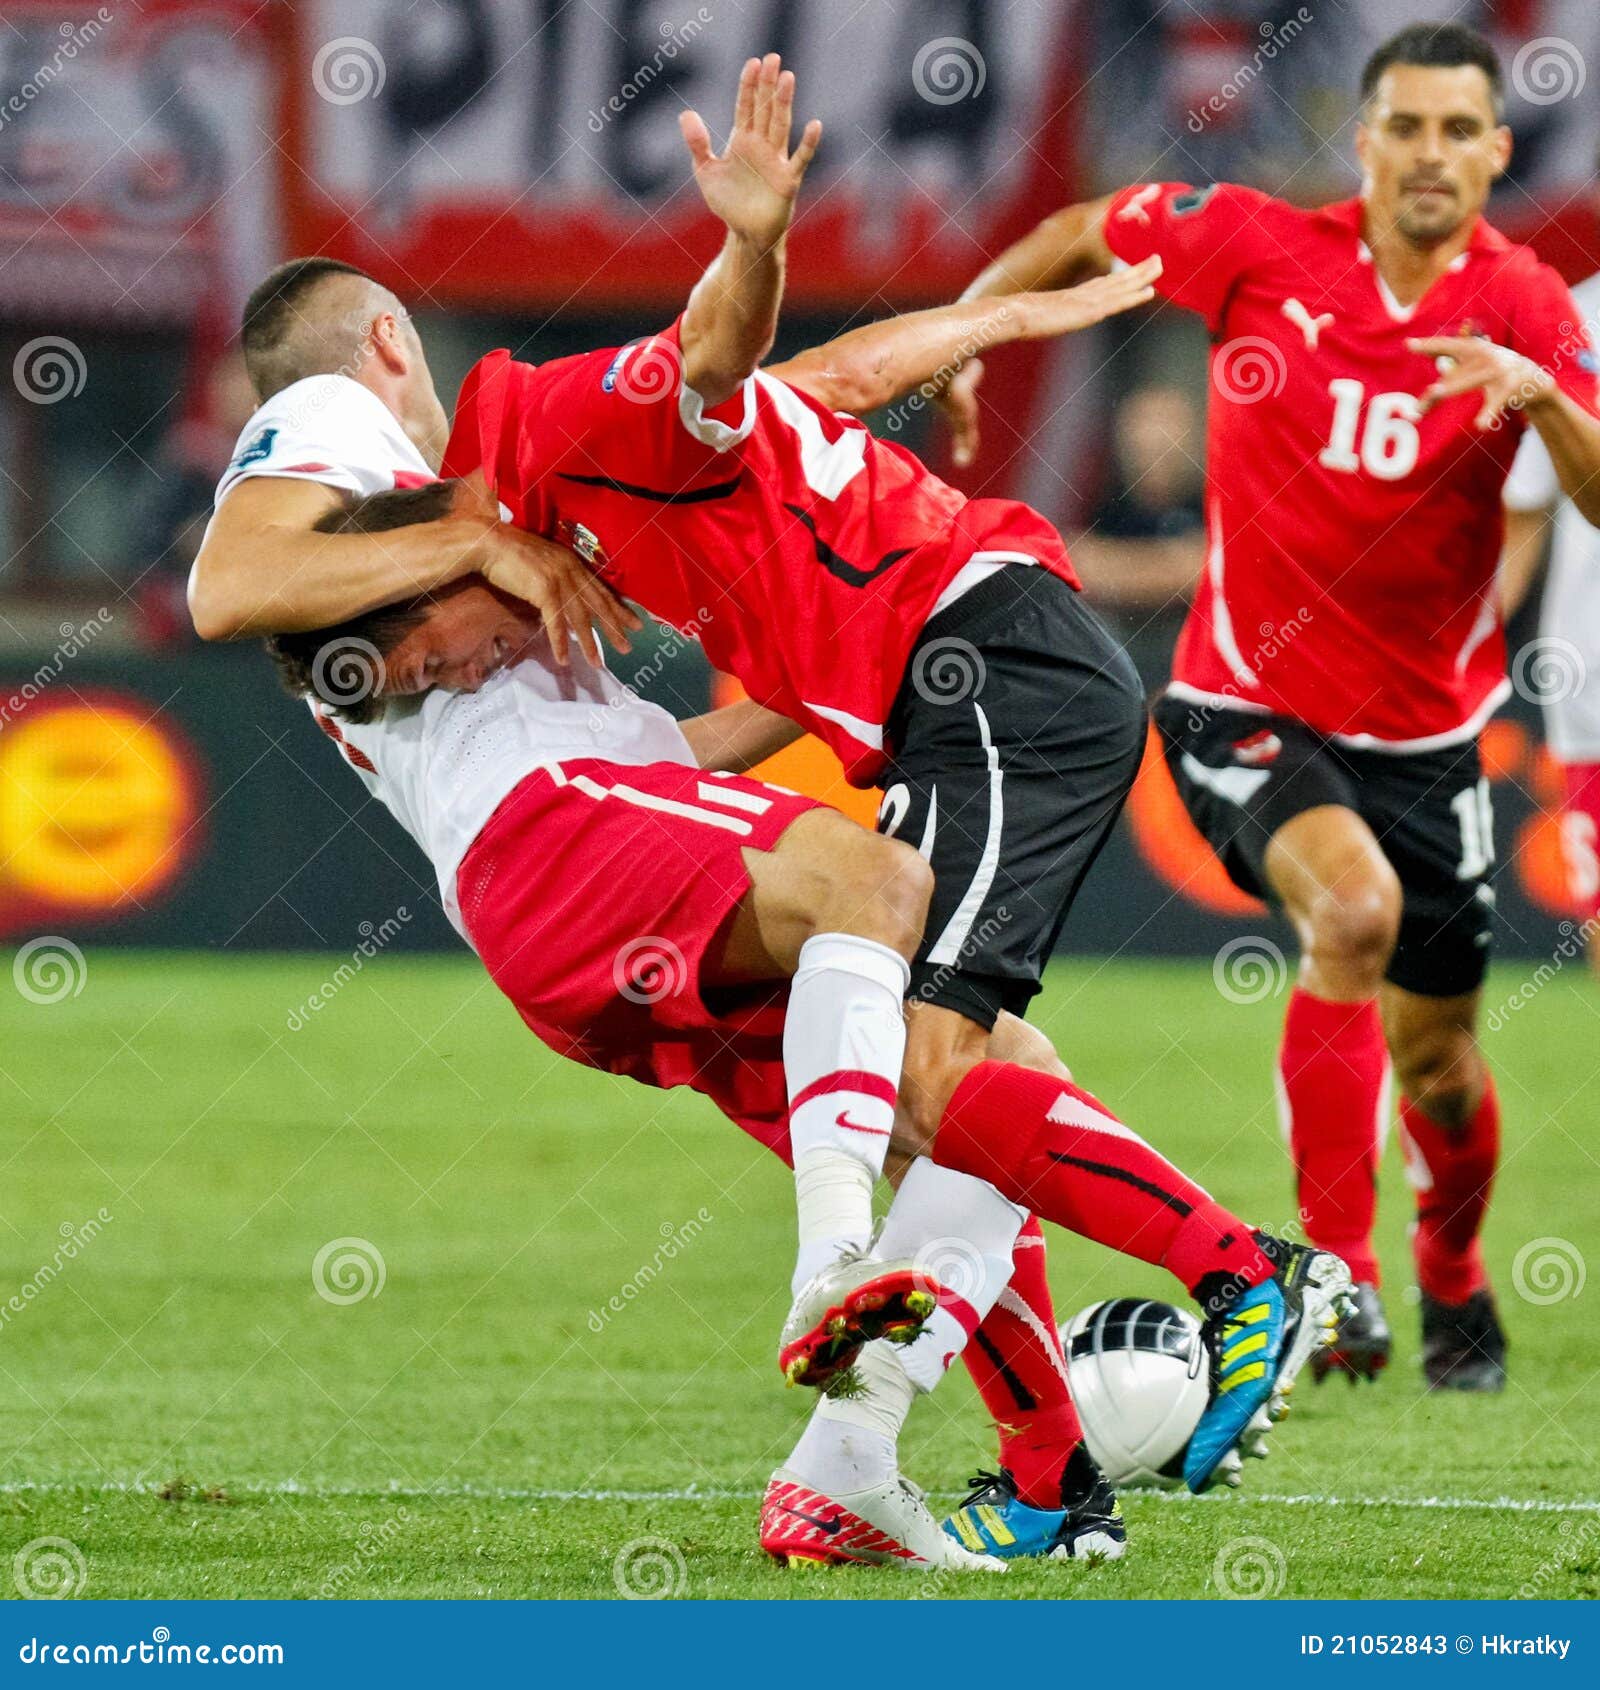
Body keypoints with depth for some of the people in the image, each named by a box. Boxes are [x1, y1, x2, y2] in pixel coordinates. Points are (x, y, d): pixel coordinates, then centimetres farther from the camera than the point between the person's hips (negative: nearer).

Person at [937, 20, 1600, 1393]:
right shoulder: (1260, 246, -9)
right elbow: (1081, 238, 7)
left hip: (1423, 730, 2)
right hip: (1248, 702, -2)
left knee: (1435, 1057, 8)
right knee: (1354, 907, -30)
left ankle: (1456, 1284, 40)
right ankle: (1336, 1266, -19)